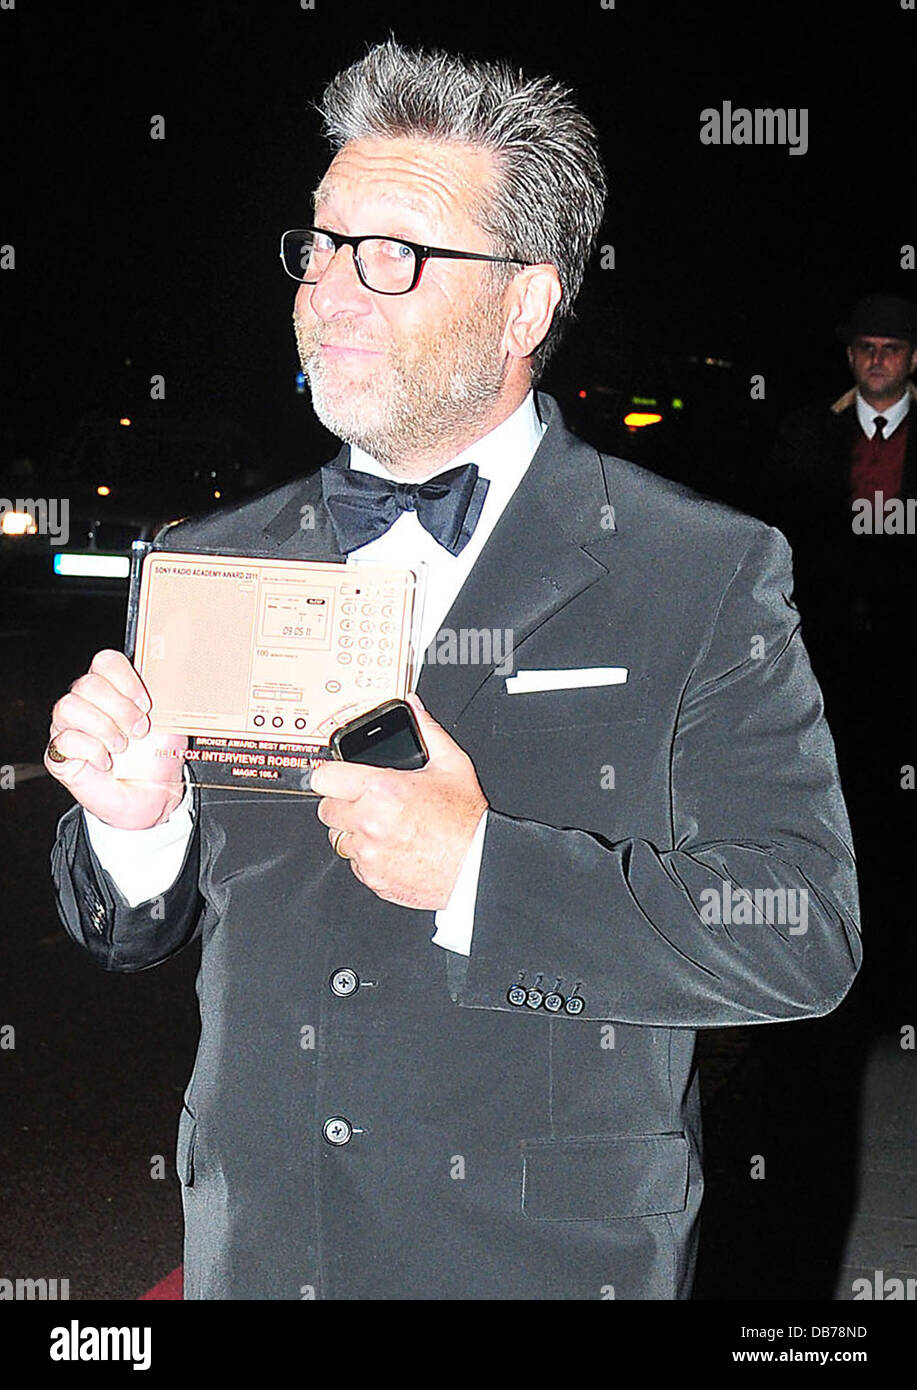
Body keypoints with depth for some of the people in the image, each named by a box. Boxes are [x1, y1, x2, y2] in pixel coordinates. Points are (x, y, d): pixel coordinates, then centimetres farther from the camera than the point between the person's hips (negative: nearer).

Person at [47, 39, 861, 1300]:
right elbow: (134, 938, 8)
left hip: (545, 1258, -3)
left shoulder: (709, 580, -9)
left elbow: (804, 936, -15)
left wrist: (480, 872, -24)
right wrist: (134, 825, -14)